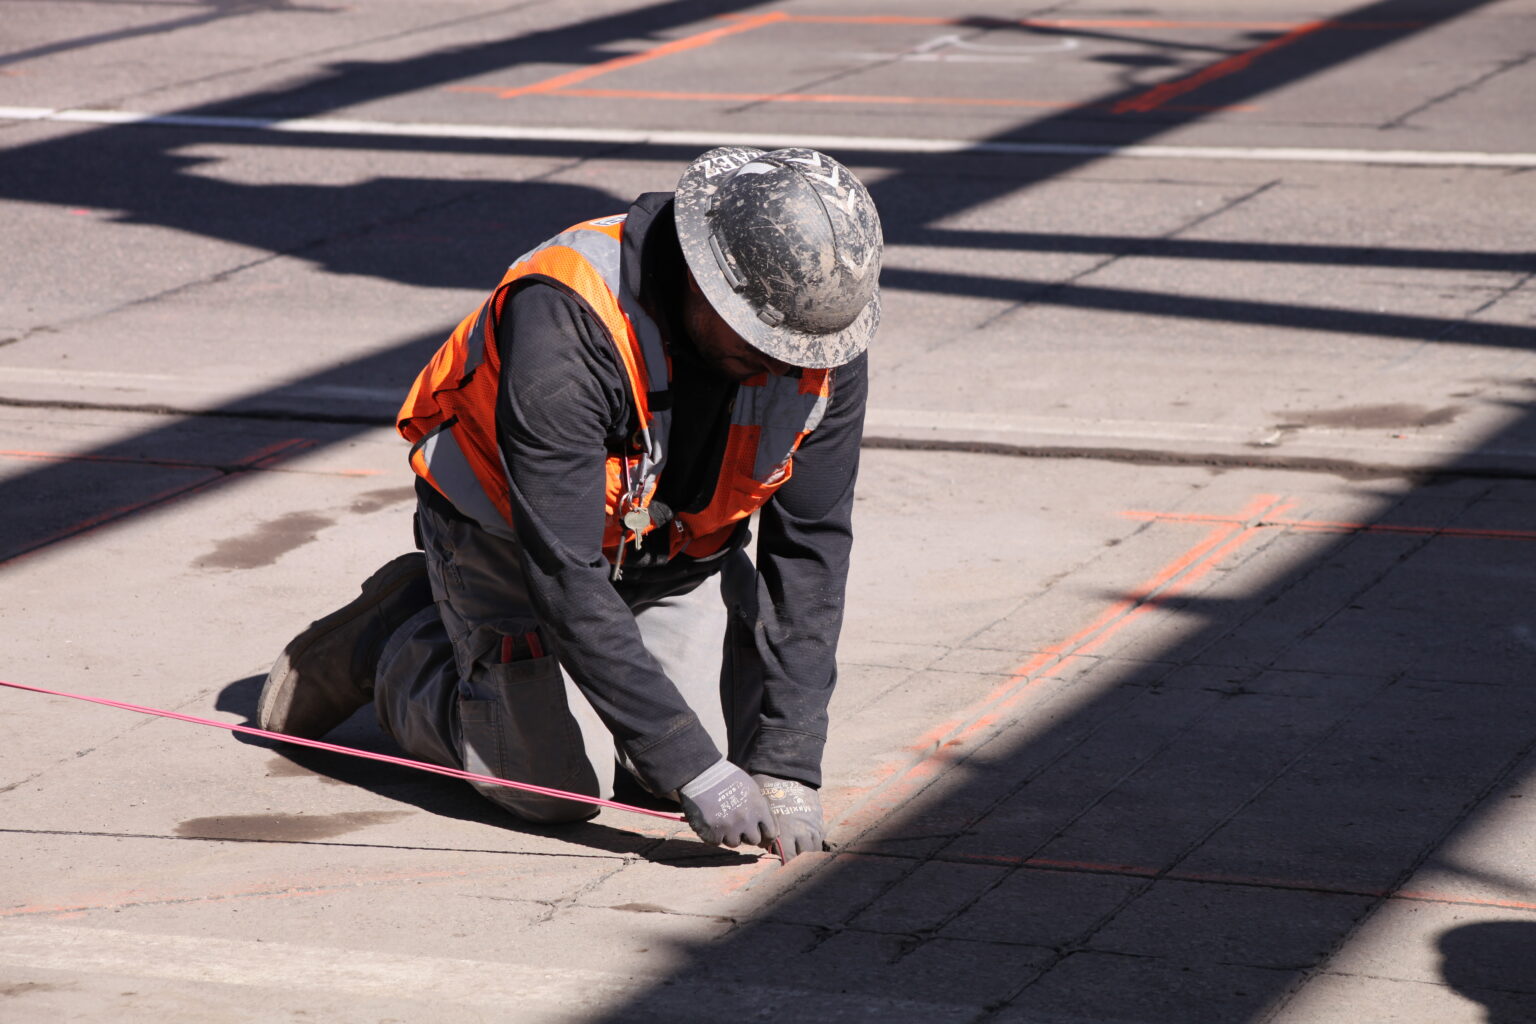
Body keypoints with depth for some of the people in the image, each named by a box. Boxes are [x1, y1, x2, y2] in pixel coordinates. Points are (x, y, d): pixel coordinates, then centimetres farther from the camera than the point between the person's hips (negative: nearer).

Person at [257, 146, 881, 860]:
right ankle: (401, 637, 13)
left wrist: (787, 768, -27)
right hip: (514, 533, -5)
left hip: (677, 552, 5)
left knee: (748, 749, -8)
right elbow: (563, 572, -38)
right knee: (560, 786, -14)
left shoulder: (827, 346, -23)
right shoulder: (565, 322, -39)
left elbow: (809, 549, -18)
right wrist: (692, 771, -40)